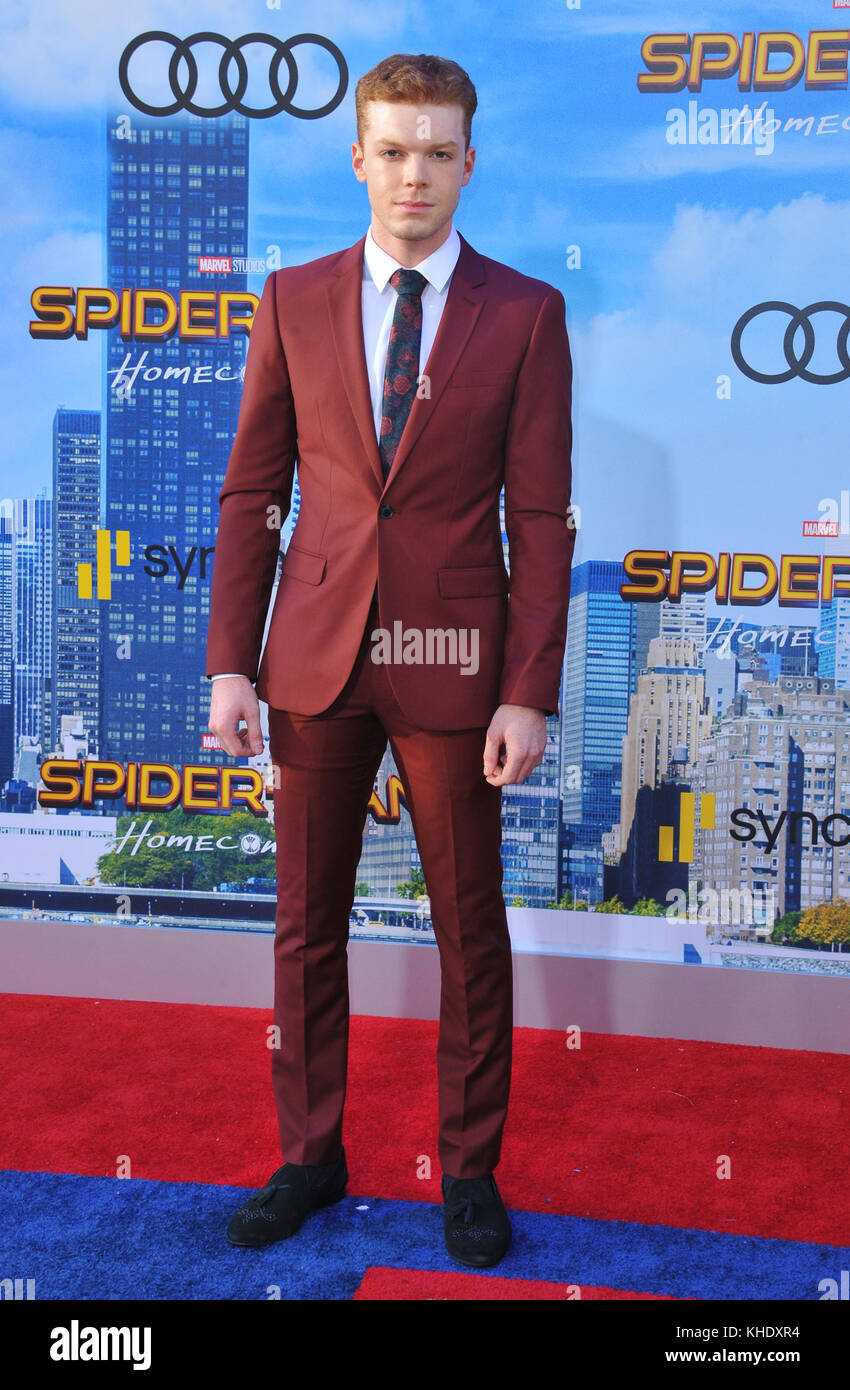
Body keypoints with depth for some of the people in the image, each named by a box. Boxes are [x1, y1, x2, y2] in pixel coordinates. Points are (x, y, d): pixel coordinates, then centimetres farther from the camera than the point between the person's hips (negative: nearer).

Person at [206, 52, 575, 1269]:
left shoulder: (525, 314, 0)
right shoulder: (294, 302, 5)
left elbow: (542, 519, -3)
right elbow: (252, 495, 6)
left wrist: (530, 695, -9)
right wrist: (231, 663, -1)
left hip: (452, 664, -2)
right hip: (316, 660, 2)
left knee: (471, 927, 9)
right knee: (306, 923, 11)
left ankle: (471, 1169, 29)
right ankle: (311, 1157, 31)